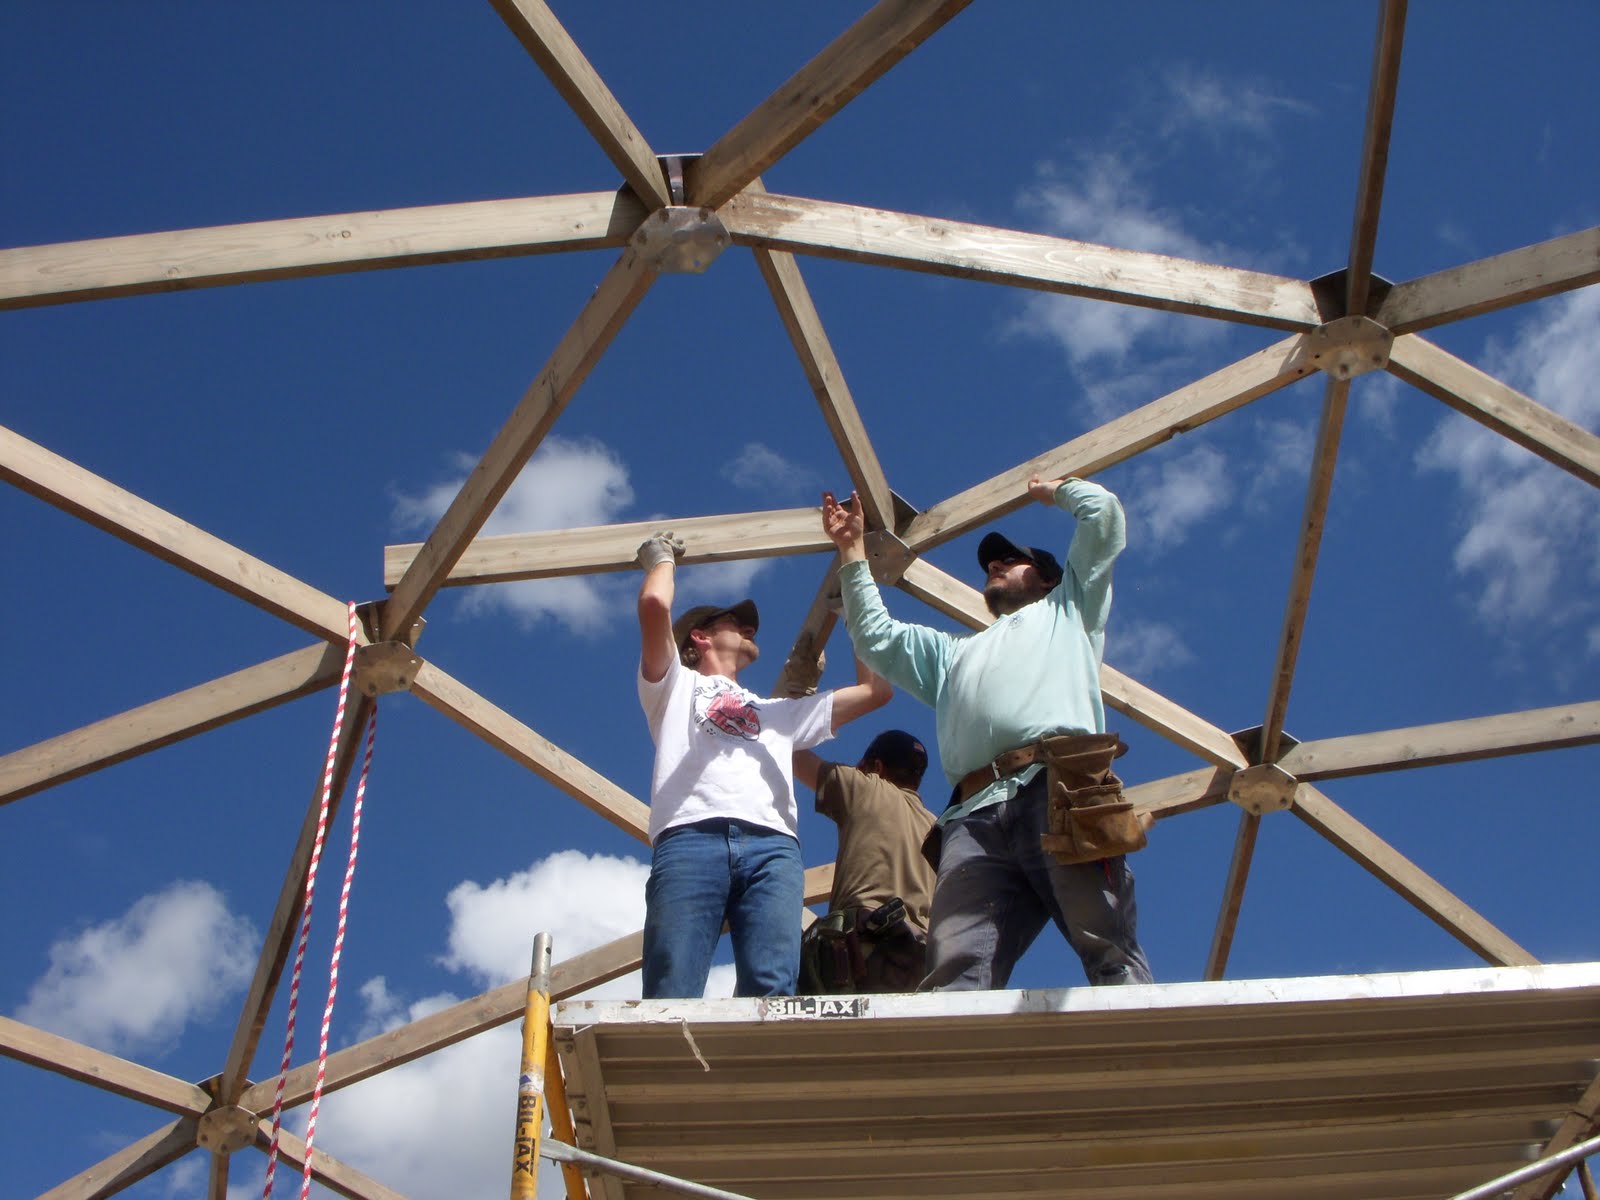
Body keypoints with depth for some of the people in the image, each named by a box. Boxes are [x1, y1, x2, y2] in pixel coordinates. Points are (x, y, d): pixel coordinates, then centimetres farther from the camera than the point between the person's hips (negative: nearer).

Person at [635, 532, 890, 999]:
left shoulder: (779, 713, 43)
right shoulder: (676, 686, 31)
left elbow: (877, 691, 41)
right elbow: (654, 605, 13)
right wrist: (662, 558, 34)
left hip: (773, 846, 3)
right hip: (690, 839, -3)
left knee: (772, 992, -22)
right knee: (671, 999, -23)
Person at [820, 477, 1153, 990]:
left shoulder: (1067, 610, 34)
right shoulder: (955, 653, 46)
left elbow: (1103, 513, 29)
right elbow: (876, 639, 38)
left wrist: (1054, 489, 47)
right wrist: (853, 553, 40)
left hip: (1062, 790, -3)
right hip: (975, 815, 3)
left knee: (1108, 947, -20)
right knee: (955, 969, -22)